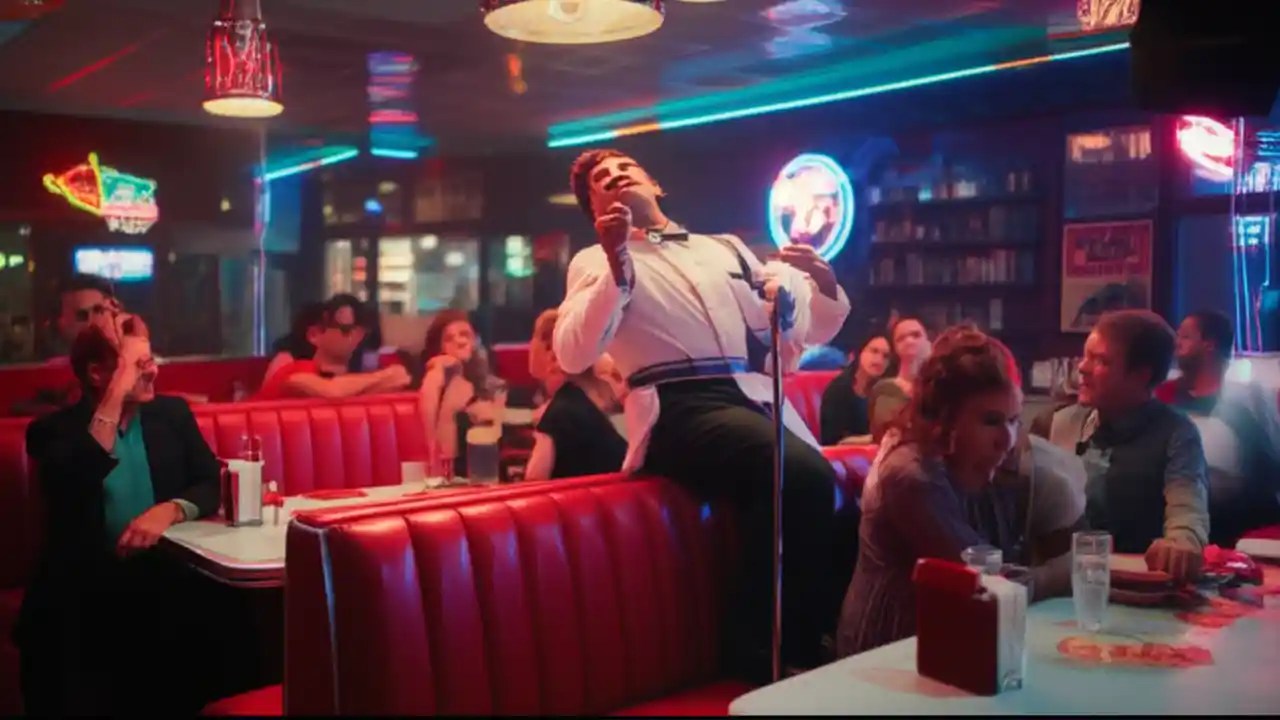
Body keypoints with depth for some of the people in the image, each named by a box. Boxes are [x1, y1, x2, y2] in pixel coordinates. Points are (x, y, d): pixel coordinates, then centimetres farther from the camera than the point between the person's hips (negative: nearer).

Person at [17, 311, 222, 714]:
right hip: (85, 592, -1)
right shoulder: (53, 430, 2)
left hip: (167, 579, 2)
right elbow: (71, 493, -17)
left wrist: (171, 509, -17)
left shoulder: (172, 413, 11)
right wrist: (113, 402, -18)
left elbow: (211, 484, 5)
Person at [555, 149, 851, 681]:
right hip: (682, 410, -4)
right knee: (804, 476, -30)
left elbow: (814, 332, 27)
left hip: (757, 400, 5)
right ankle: (766, 647, -13)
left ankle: (821, 639, 1)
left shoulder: (726, 248, 27)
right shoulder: (597, 261, 14)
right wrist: (617, 265, -15)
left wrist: (824, 282, 5)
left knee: (834, 499, -23)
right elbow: (572, 357, -6)